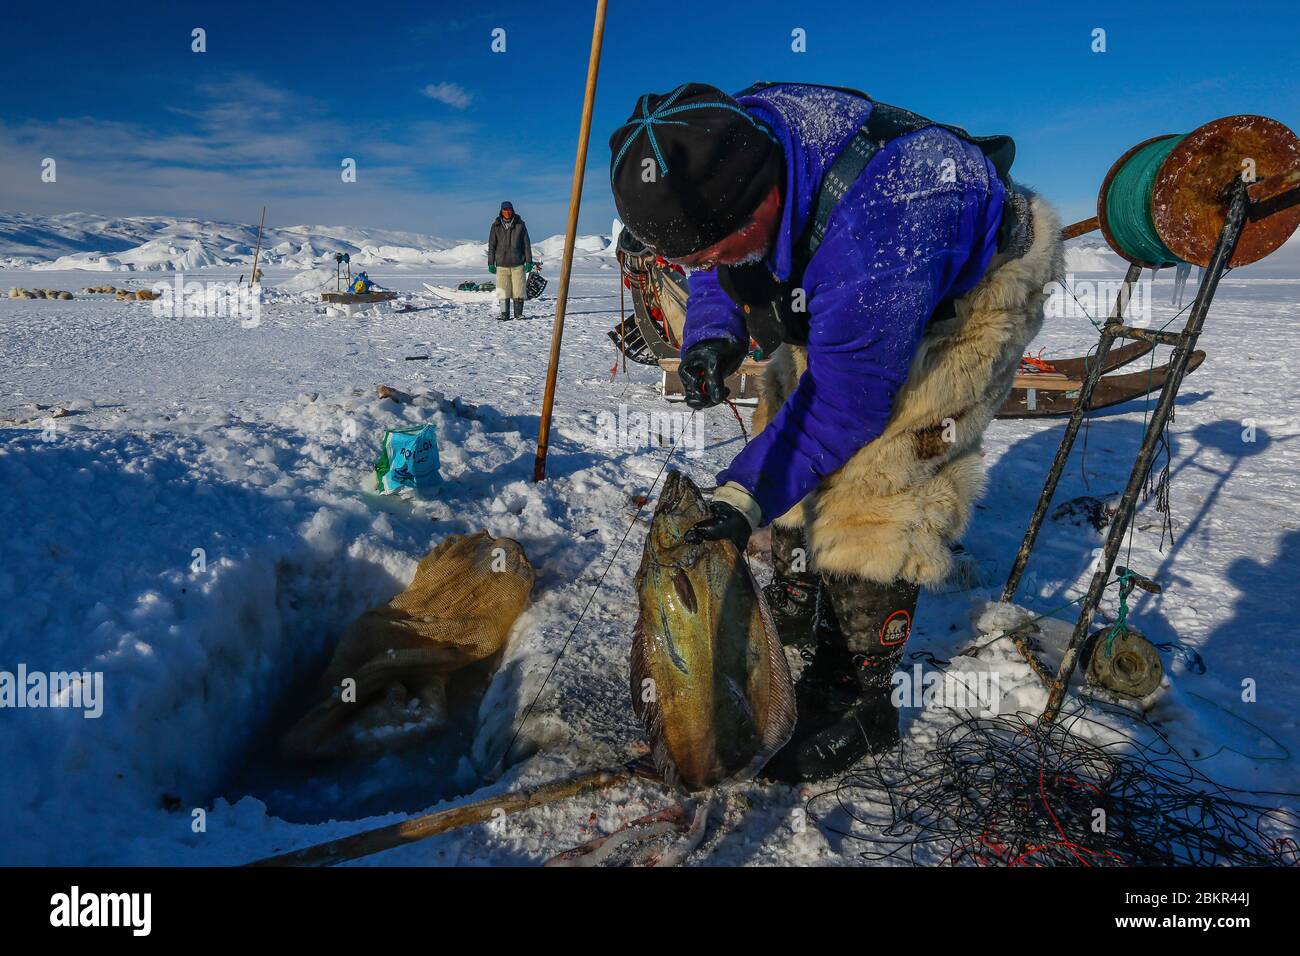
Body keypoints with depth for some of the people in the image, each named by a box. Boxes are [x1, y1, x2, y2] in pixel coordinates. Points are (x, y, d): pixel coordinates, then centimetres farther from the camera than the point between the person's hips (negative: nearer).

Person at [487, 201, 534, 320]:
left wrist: (529, 261, 0)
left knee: (519, 290, -1)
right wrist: (491, 263, 3)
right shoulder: (496, 226, 3)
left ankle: (519, 313, 9)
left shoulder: (520, 224, 2)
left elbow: (526, 244, 5)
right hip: (502, 264, 0)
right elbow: (491, 245, 7)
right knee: (503, 291, -2)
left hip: (518, 264, 0)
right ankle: (505, 315, 4)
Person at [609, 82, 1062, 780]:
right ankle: (793, 636, 20)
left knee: (871, 486, -16)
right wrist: (712, 334, -21)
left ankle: (862, 705, -1)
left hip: (971, 291, -8)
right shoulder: (722, 152, -21)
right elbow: (714, 267, -1)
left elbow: (843, 398, -33)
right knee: (792, 458, 3)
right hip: (847, 294, 8)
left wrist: (745, 496, -35)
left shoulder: (869, 237, -44)